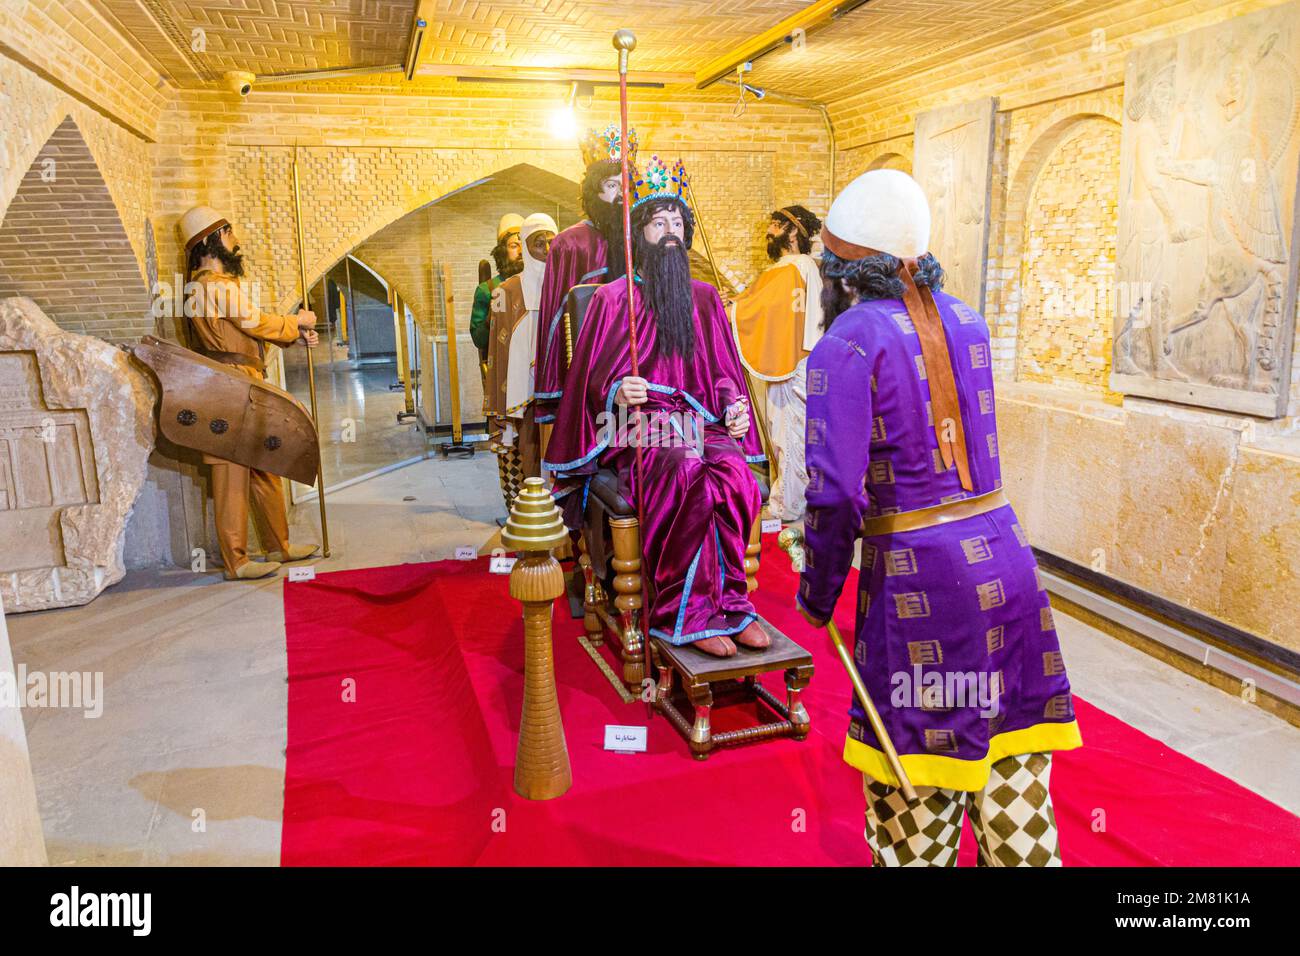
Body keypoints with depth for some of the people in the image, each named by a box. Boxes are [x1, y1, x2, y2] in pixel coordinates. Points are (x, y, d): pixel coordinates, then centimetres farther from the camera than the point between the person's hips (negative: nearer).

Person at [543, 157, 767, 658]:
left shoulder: (704, 298, 17)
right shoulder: (612, 298, 7)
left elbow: (723, 373, 18)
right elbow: (593, 381, 4)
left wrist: (733, 405, -3)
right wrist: (619, 390, -19)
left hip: (701, 425, 3)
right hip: (639, 433, -3)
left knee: (733, 473, -31)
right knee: (689, 477, -34)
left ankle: (725, 604, -21)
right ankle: (689, 613, -24)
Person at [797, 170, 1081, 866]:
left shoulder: (847, 344, -12)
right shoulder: (964, 319, 6)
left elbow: (835, 492, -19)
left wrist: (818, 593, -5)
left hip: (915, 573, -6)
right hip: (1003, 557, 6)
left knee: (912, 783, 12)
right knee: (1009, 760, 19)